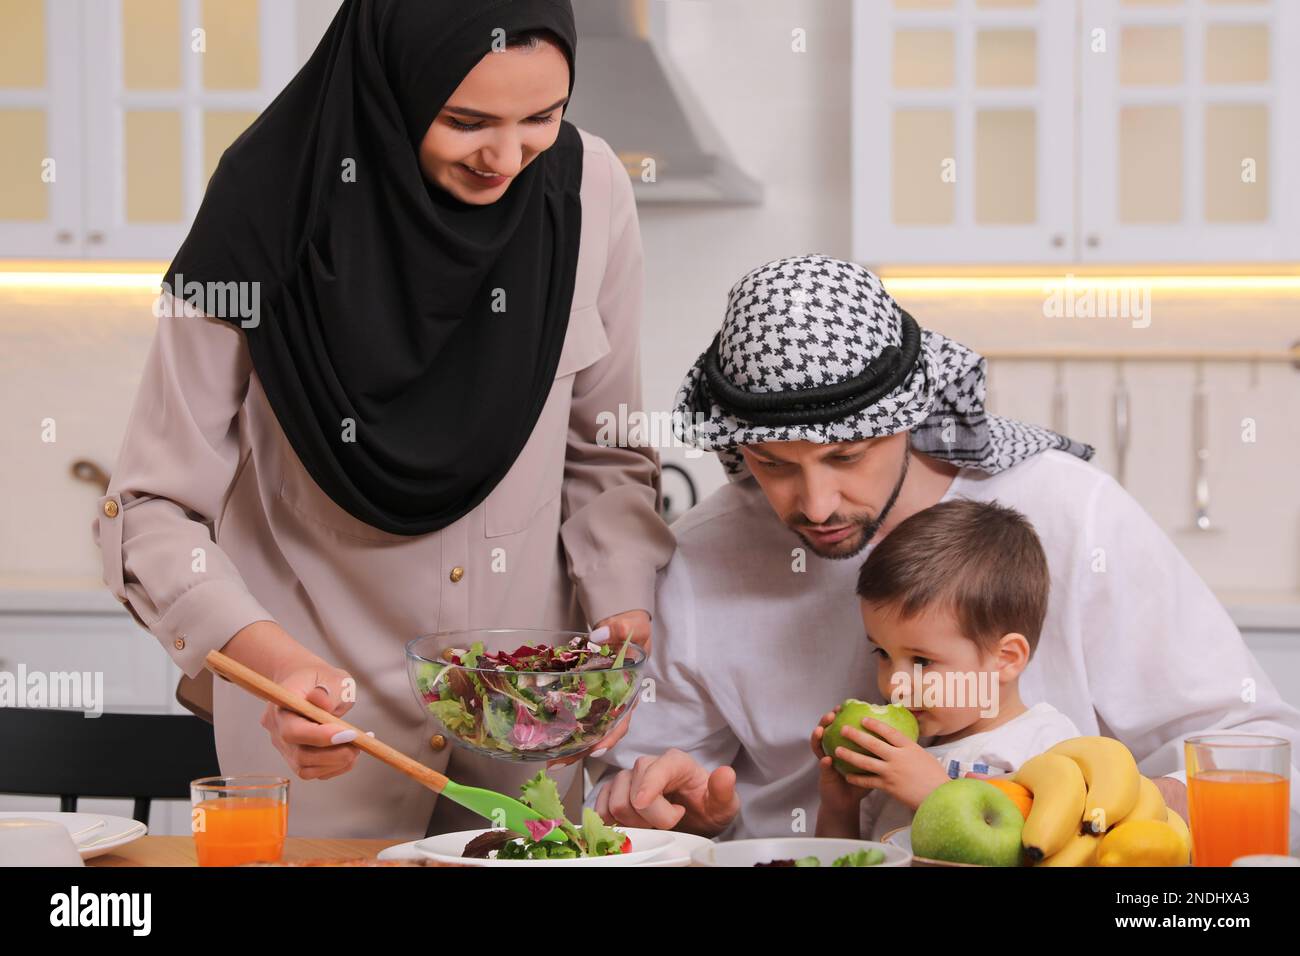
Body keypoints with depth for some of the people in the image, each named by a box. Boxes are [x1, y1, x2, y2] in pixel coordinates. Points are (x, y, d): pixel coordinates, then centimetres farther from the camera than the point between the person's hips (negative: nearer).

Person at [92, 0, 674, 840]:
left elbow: (604, 451, 4)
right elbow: (151, 509, -16)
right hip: (319, 697, -3)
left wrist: (624, 607, -11)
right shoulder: (274, 213, -20)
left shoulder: (589, 187, -10)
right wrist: (269, 657, -32)